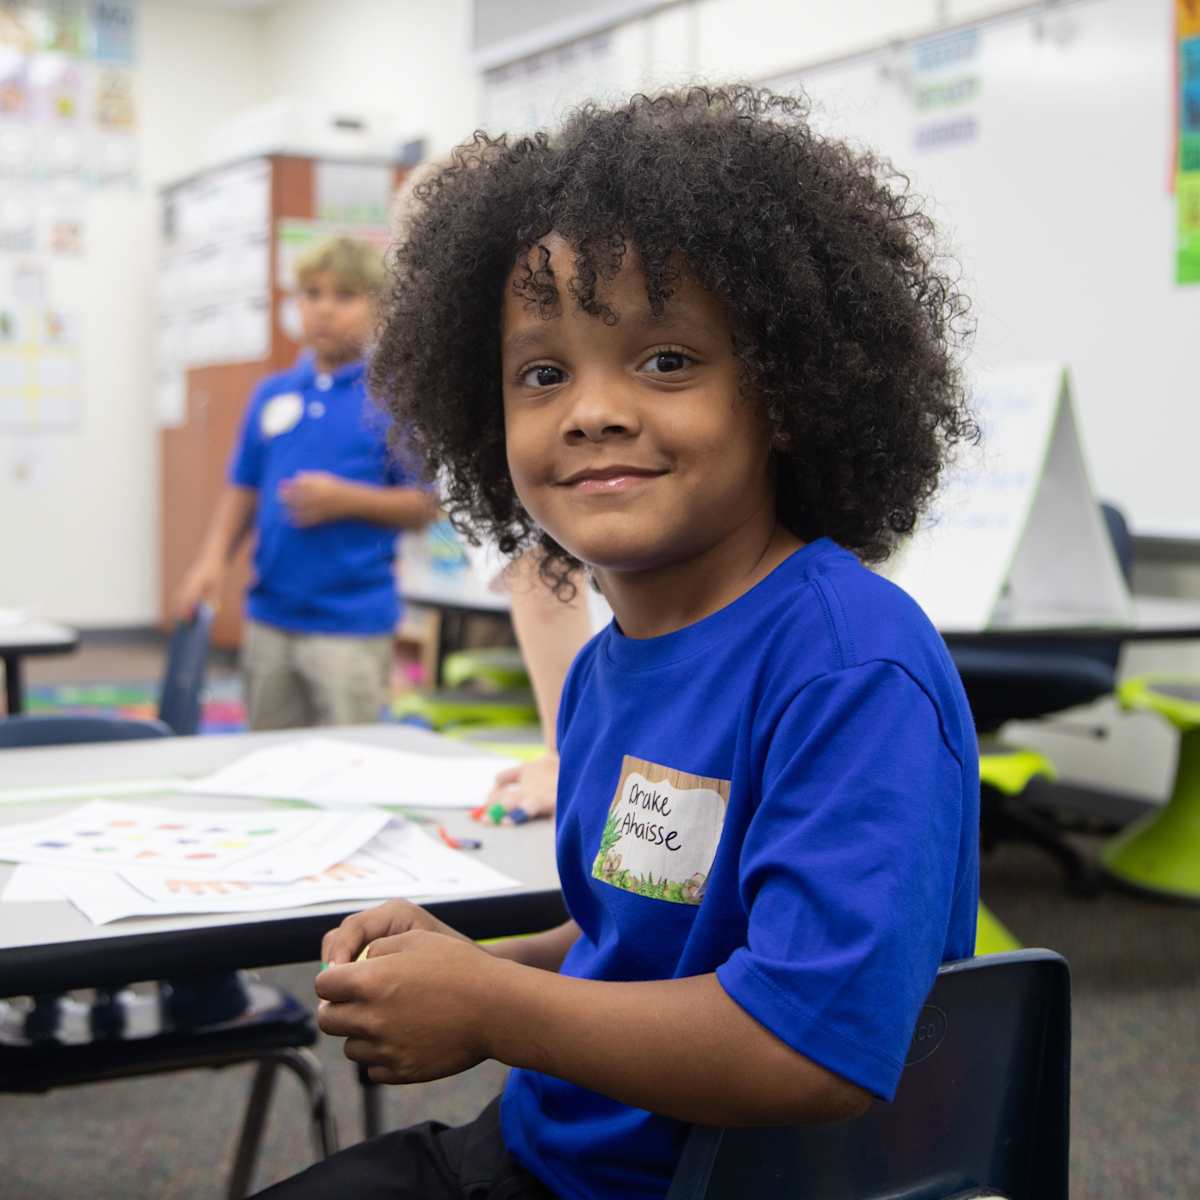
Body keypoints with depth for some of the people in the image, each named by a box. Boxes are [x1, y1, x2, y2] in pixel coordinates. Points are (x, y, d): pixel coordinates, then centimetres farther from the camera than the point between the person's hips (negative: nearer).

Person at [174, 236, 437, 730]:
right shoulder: (272, 393, 10)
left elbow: (424, 506, -4)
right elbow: (243, 490, 15)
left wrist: (344, 499, -18)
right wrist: (212, 559, 0)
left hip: (352, 620, -5)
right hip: (270, 614, 5)